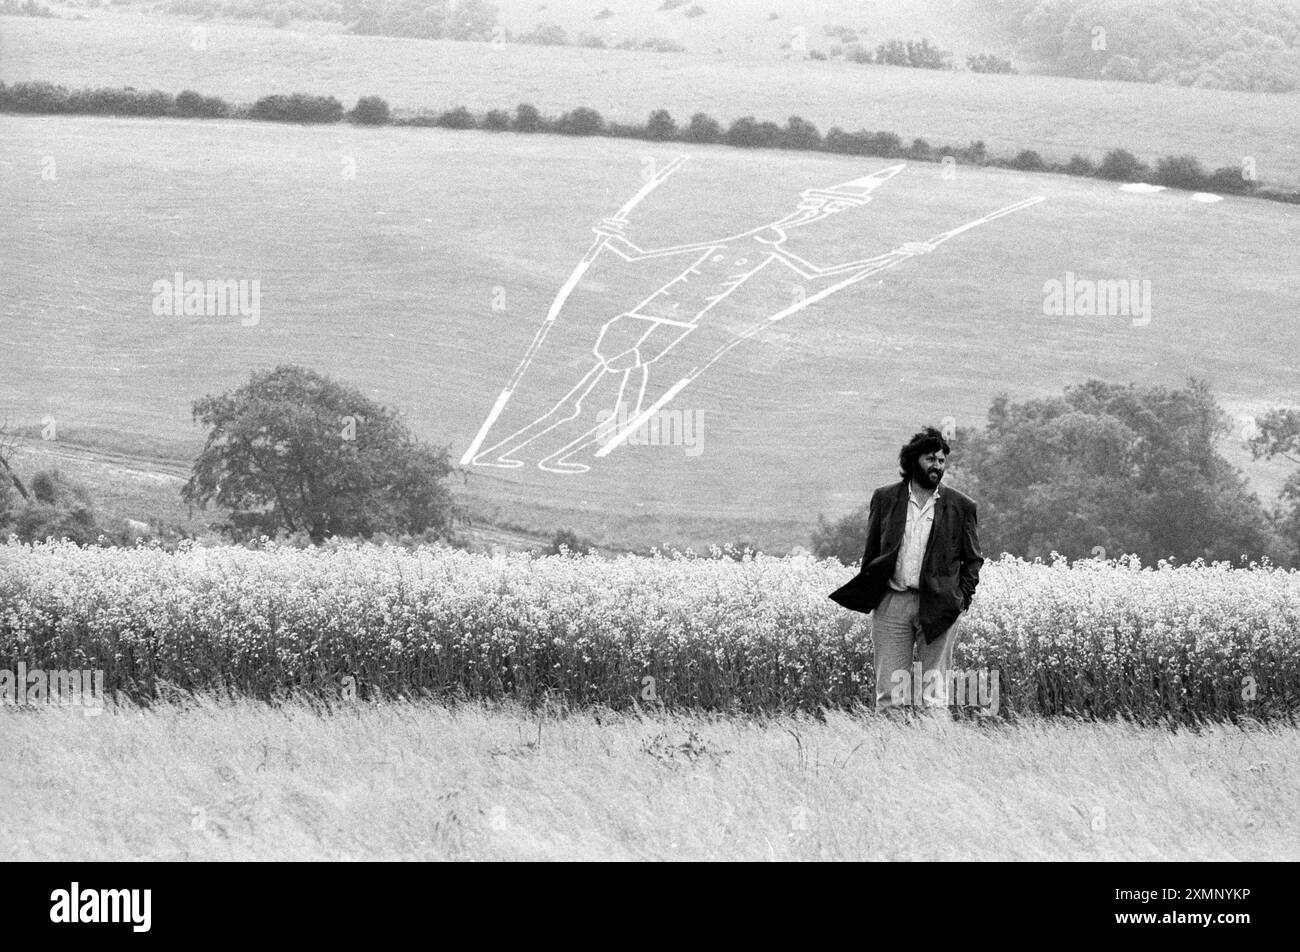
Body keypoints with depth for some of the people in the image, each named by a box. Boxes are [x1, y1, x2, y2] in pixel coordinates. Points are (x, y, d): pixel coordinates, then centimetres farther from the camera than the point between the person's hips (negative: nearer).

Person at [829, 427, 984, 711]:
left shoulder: (960, 506, 7)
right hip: (891, 602, 1)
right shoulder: (885, 498, 9)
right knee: (890, 691, -1)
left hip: (938, 607, -1)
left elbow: (973, 559, 12)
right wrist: (869, 595, 4)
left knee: (934, 689, -1)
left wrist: (962, 597, -1)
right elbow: (871, 551, 13)